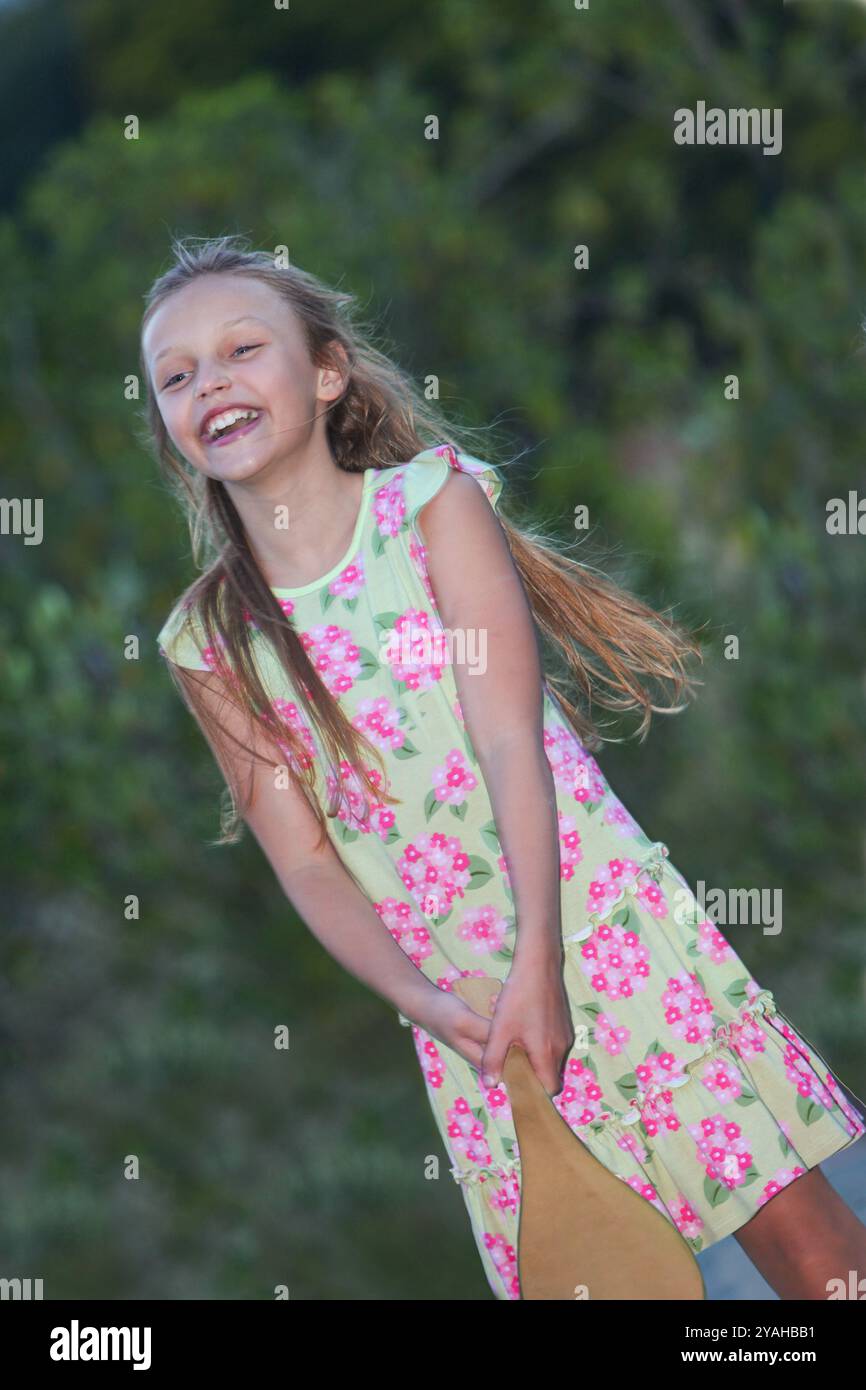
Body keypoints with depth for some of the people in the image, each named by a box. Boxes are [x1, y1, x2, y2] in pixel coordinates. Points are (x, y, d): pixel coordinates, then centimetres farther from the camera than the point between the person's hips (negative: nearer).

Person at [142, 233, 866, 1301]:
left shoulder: (430, 496, -2)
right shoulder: (209, 642, 3)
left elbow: (510, 736, -11)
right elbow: (305, 863, 1)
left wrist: (539, 960, -21)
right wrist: (420, 1002, -17)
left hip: (603, 921, -2)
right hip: (463, 999, 2)